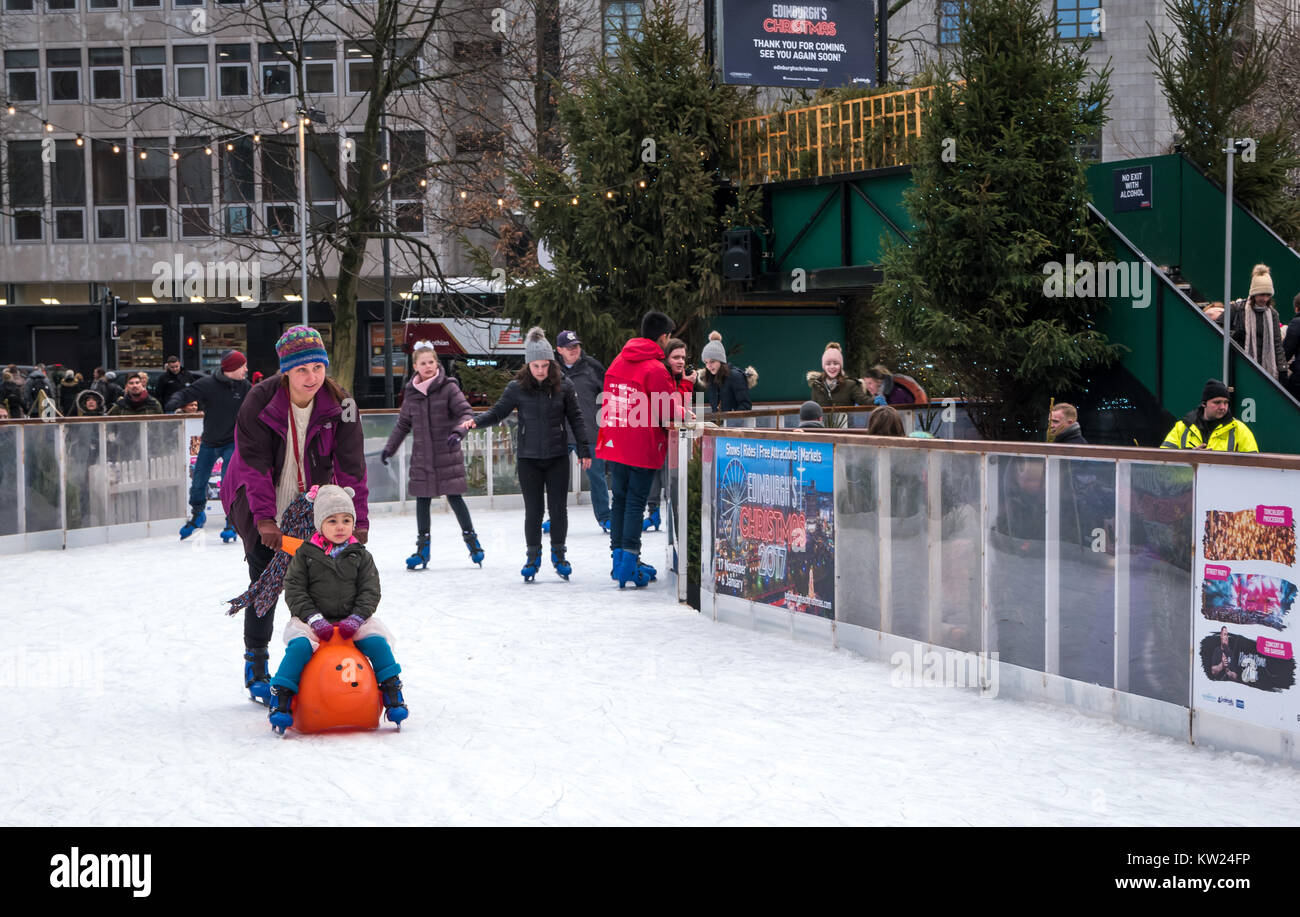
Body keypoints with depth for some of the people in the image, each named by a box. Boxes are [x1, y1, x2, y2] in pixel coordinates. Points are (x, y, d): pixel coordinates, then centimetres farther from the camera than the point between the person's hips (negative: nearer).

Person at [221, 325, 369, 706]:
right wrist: (265, 518, -26)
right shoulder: (260, 400, -20)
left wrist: (357, 520, -17)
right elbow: (254, 463, -19)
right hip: (258, 500, -3)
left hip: (311, 500, 3)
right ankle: (255, 664, 6)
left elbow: (350, 464, -12)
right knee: (266, 578, -7)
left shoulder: (339, 403, -14)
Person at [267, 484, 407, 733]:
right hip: (312, 620, -1)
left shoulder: (360, 556, 7)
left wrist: (356, 619, -13)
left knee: (377, 642, -21)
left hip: (352, 621, 2)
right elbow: (294, 590, -2)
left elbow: (370, 591, 3)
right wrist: (314, 618, -14)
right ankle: (281, 698, -22)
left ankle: (392, 694, -9)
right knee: (299, 645, -29)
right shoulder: (305, 554, 3)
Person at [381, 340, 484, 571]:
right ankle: (422, 547, 15)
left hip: (447, 455, -4)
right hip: (422, 456, 4)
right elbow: (403, 424, 16)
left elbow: (466, 412, -9)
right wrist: (389, 448, 13)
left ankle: (471, 539, 15)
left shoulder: (448, 387, -6)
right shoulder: (411, 392, 6)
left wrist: (457, 431, -27)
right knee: (422, 499, 6)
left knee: (454, 497, -2)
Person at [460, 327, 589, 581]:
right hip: (528, 459, 0)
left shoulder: (564, 386, -3)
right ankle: (533, 556, 18)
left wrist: (584, 450, 4)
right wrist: (476, 420, -16)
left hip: (557, 457, 0)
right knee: (533, 510, 4)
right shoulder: (517, 388, -4)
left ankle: (558, 554, 21)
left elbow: (576, 418, 4)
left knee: (558, 508, 4)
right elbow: (499, 411, 2)